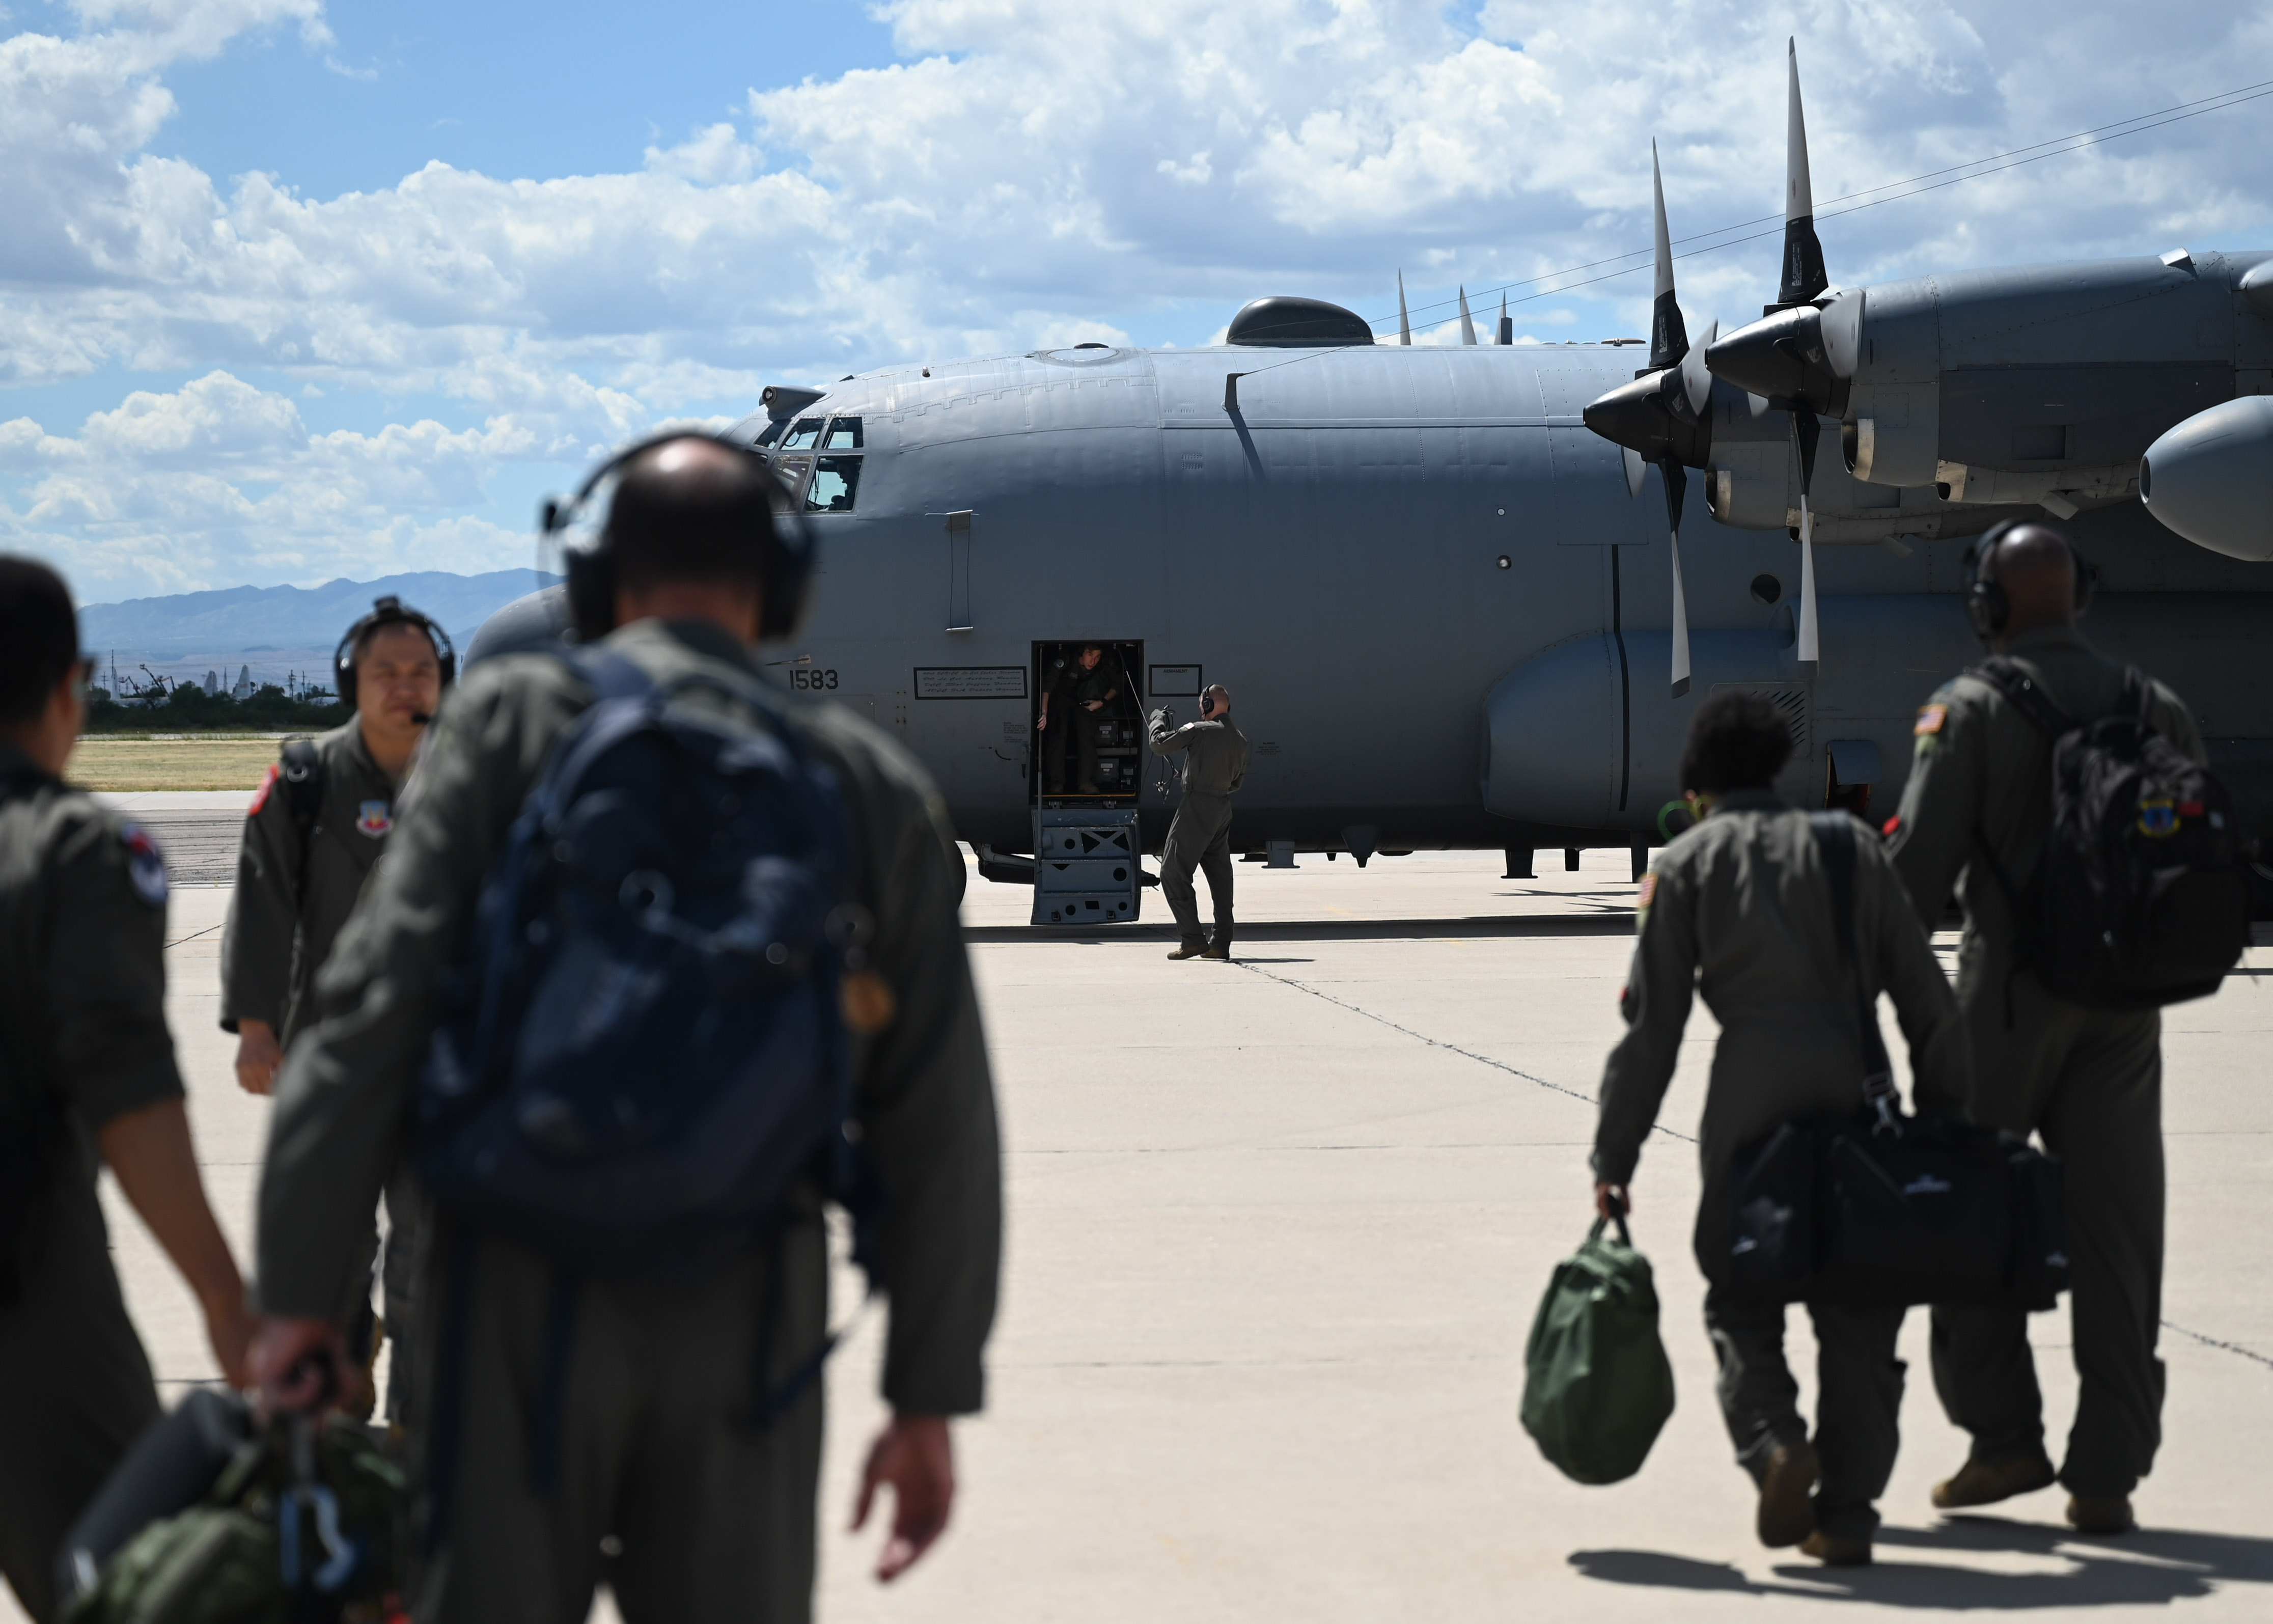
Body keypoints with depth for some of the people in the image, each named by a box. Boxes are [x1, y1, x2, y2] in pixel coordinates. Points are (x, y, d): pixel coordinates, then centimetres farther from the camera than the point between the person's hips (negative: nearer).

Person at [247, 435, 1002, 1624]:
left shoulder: (514, 720, -1)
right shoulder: (874, 786, 5)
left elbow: (378, 1006, -9)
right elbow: (938, 1121, 5)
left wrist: (297, 1292, -5)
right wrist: (930, 1395, 11)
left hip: (529, 1288, -2)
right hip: (750, 1305, 2)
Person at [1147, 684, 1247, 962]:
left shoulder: (1199, 730, -11)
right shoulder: (1240, 740, 10)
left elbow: (1159, 744, -8)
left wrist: (1159, 719, 8)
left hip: (1197, 807, -7)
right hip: (1223, 809, 7)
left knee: (1173, 873, -4)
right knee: (1220, 876, 11)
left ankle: (1193, 939, -11)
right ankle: (1222, 944, 10)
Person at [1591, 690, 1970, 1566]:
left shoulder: (1688, 860, 11)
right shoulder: (1851, 847, 19)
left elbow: (1651, 1021, 5)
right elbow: (1928, 999, 14)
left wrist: (1614, 1157, 7)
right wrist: (1947, 1124, 18)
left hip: (1751, 1090, -2)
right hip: (1855, 1084, 2)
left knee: (1740, 1297, 9)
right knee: (1856, 1306, 10)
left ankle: (1774, 1444, -16)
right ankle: (1847, 1511, 6)